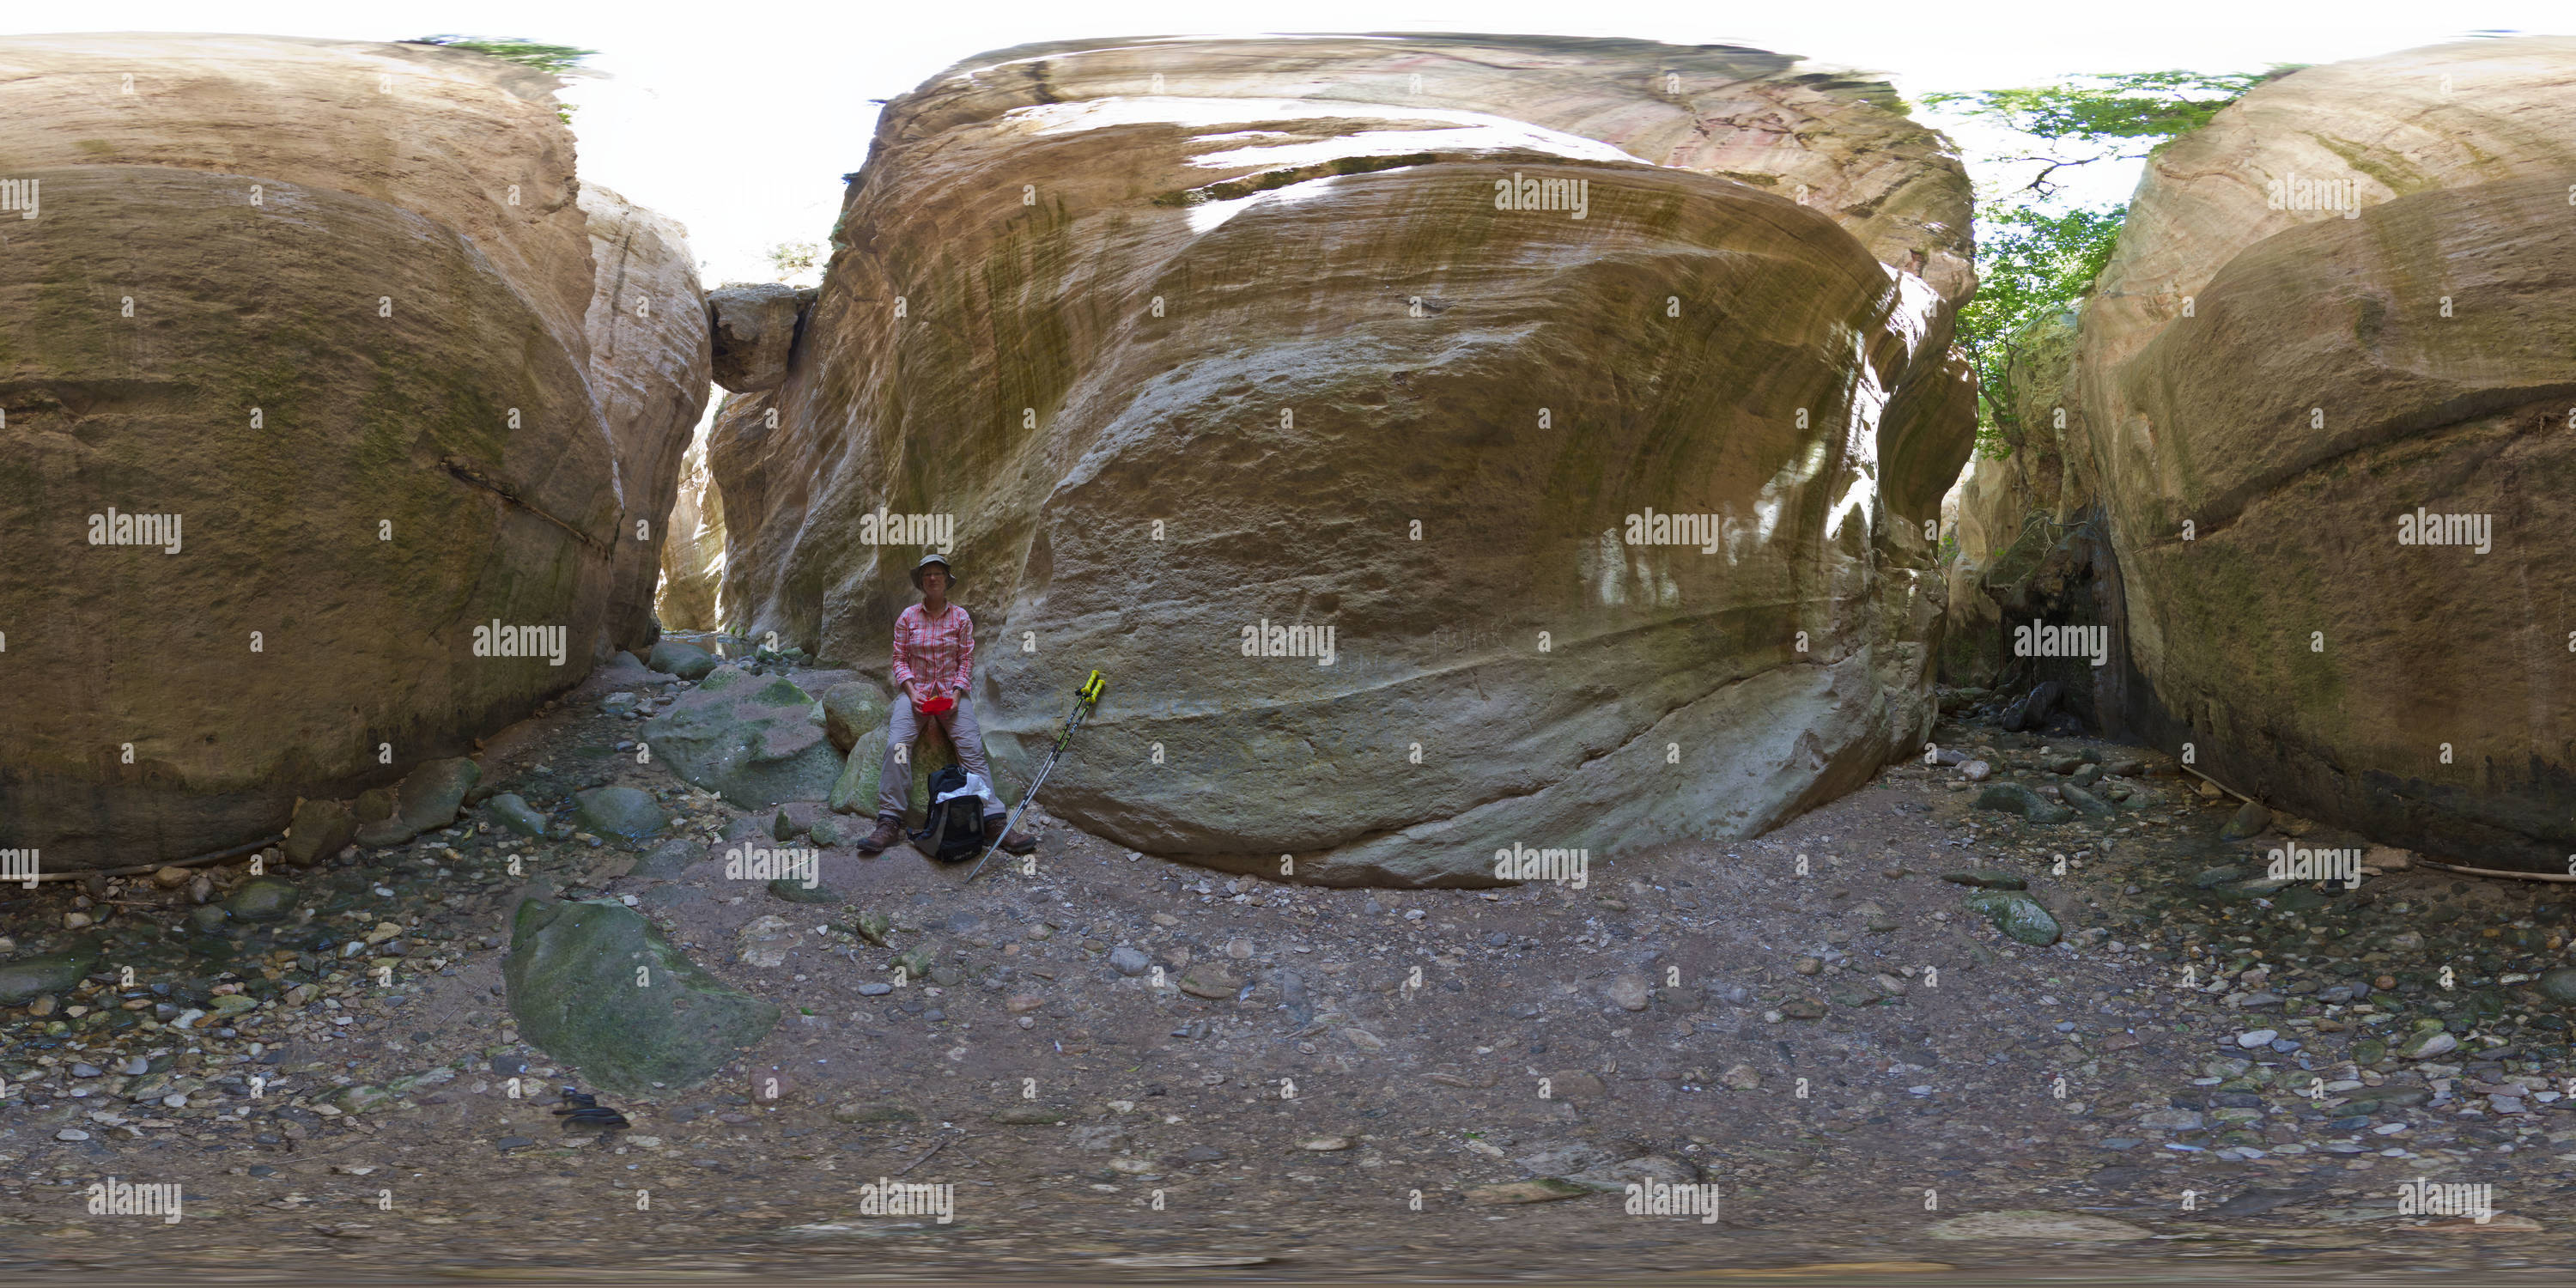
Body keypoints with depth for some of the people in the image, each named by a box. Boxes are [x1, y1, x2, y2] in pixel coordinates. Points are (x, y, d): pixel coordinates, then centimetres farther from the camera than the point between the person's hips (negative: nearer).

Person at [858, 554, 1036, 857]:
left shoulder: (960, 617, 7)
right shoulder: (908, 617, 8)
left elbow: (966, 660, 5)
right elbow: (900, 659, 6)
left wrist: (957, 693, -10)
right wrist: (912, 693, -10)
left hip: (951, 691, 0)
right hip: (915, 690, 0)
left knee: (972, 748, -19)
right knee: (896, 745, -24)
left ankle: (993, 821, -26)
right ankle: (888, 824, -25)